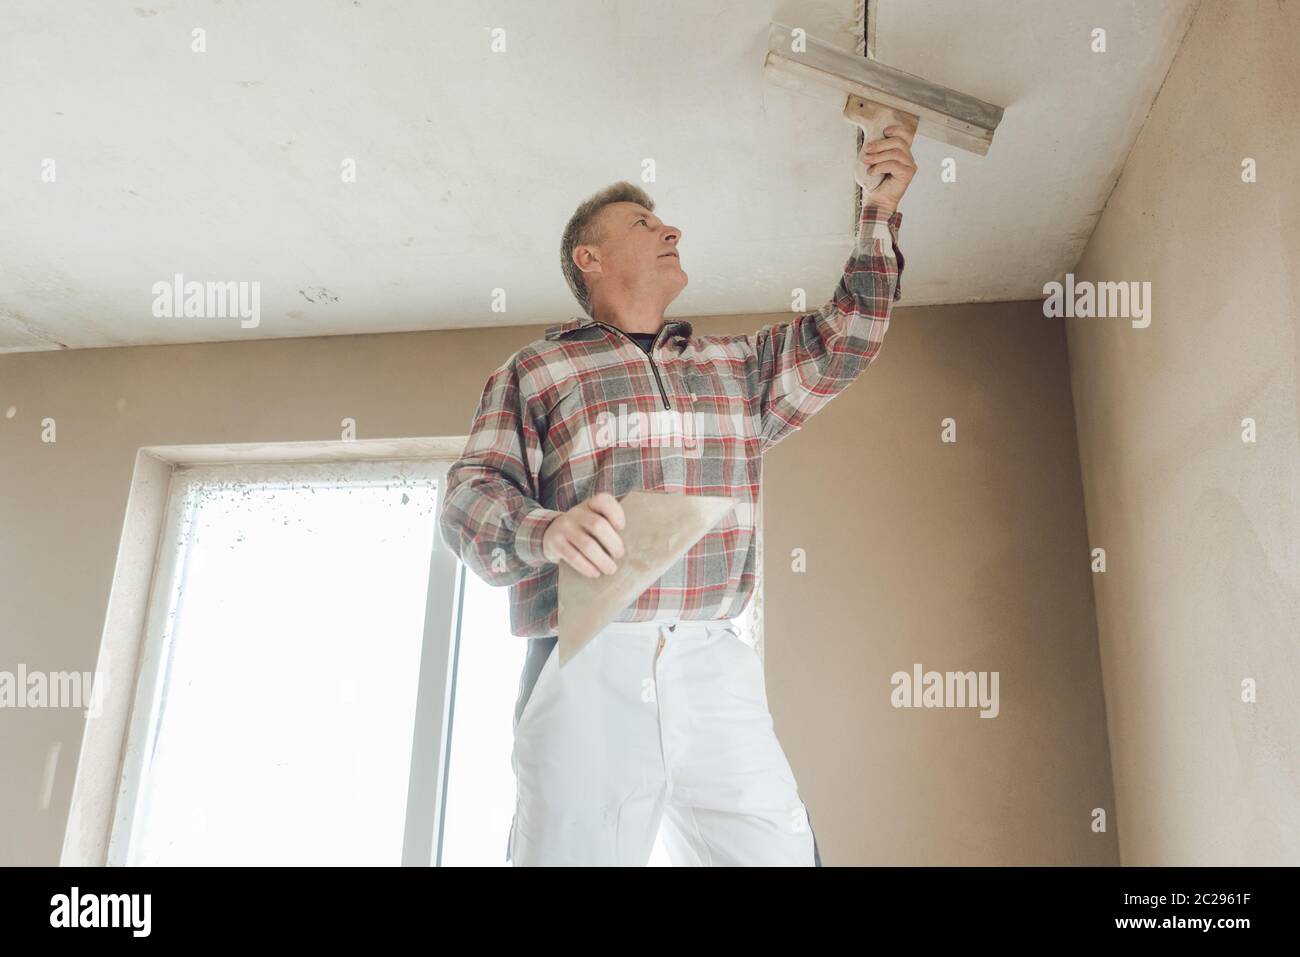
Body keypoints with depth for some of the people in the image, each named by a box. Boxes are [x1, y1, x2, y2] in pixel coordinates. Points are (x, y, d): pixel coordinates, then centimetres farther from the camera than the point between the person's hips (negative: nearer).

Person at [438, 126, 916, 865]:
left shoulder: (737, 366, 25)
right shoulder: (534, 371, 12)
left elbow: (846, 339, 22)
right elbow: (472, 497, 2)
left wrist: (881, 214, 18)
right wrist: (548, 530, -19)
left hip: (717, 670, 3)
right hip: (584, 672, -2)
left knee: (777, 851, -4)